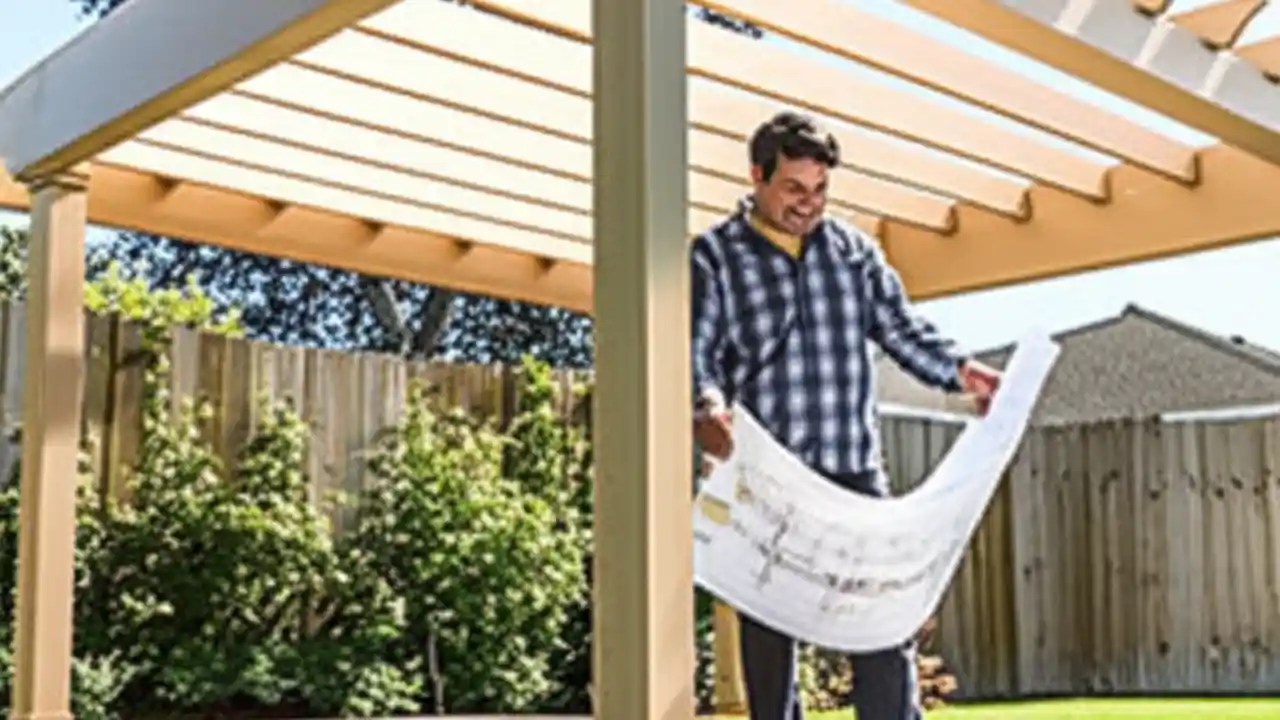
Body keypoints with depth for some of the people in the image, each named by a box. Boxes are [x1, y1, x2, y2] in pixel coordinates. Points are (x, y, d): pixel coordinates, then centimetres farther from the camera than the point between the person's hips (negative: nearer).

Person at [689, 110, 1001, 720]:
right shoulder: (713, 256, -1)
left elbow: (900, 327, 13)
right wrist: (706, 408, -31)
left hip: (853, 466, 3)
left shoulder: (853, 249, 12)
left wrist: (959, 369, -4)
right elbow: (695, 350, -10)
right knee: (768, 625, 6)